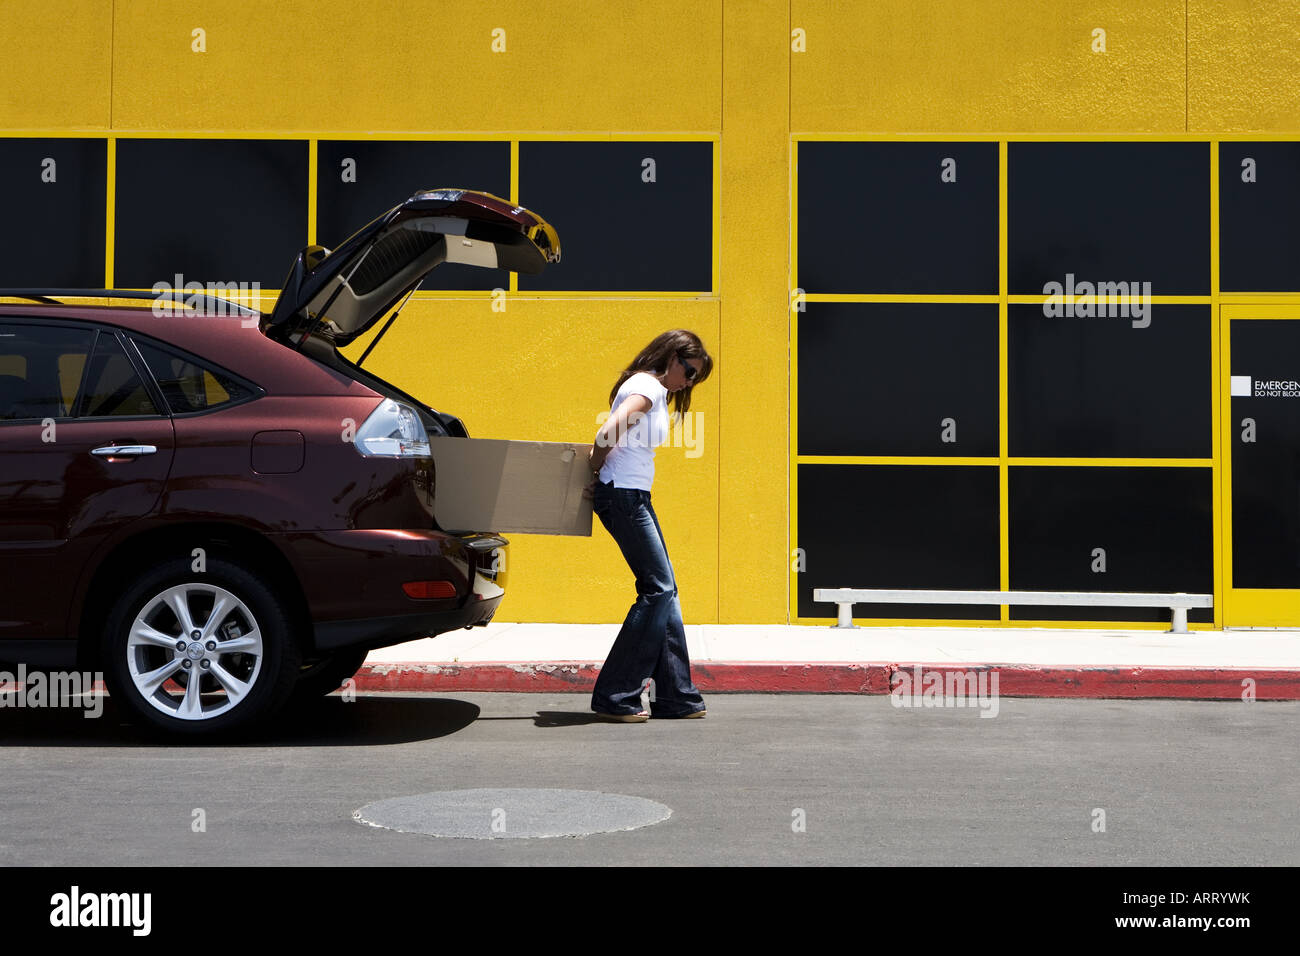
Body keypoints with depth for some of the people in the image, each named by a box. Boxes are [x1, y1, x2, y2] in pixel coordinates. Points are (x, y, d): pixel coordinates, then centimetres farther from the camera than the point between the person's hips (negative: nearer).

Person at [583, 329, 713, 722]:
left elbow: (608, 437, 17)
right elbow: (608, 433, -23)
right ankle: (614, 696, -6)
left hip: (634, 498, 10)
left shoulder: (652, 389, 21)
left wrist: (595, 478, 4)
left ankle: (674, 695, 12)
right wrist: (595, 476, -9)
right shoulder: (647, 387, -10)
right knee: (659, 589, -9)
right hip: (623, 495, -10)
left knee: (664, 589, 9)